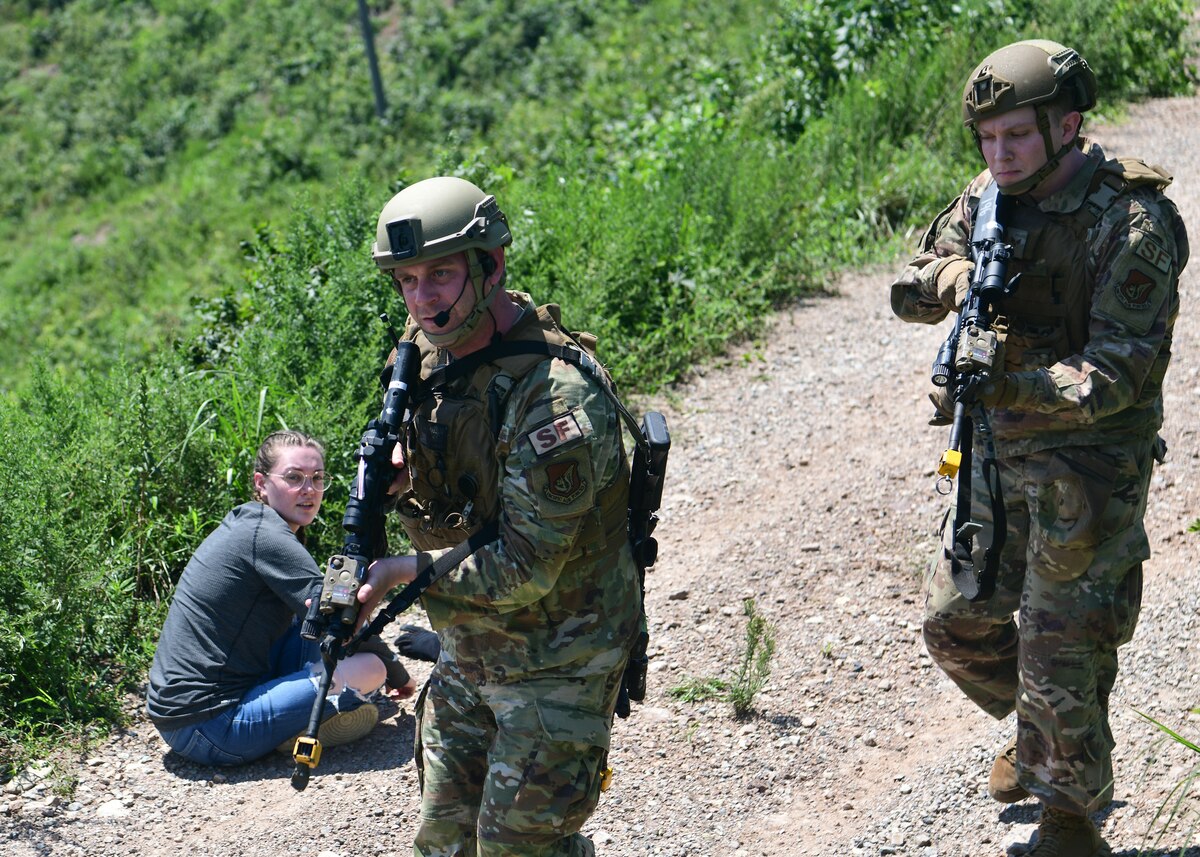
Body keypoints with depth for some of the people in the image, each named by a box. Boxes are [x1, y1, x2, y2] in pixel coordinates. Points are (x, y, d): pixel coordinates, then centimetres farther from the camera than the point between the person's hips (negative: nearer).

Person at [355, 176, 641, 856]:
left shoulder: (557, 397, -29)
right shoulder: (428, 348, -2)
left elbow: (525, 570, -27)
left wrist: (405, 570, -21)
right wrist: (394, 465, -6)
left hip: (554, 665, -8)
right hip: (467, 652, 8)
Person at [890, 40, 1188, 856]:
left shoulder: (1135, 222, -20)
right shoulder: (991, 197, 0)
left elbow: (1120, 373, -25)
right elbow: (909, 292, 1)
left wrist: (1009, 387, -39)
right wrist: (952, 273, -22)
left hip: (1090, 462, -7)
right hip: (1002, 453, 7)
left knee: (1060, 651, -4)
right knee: (957, 621, 17)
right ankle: (1038, 731, 43)